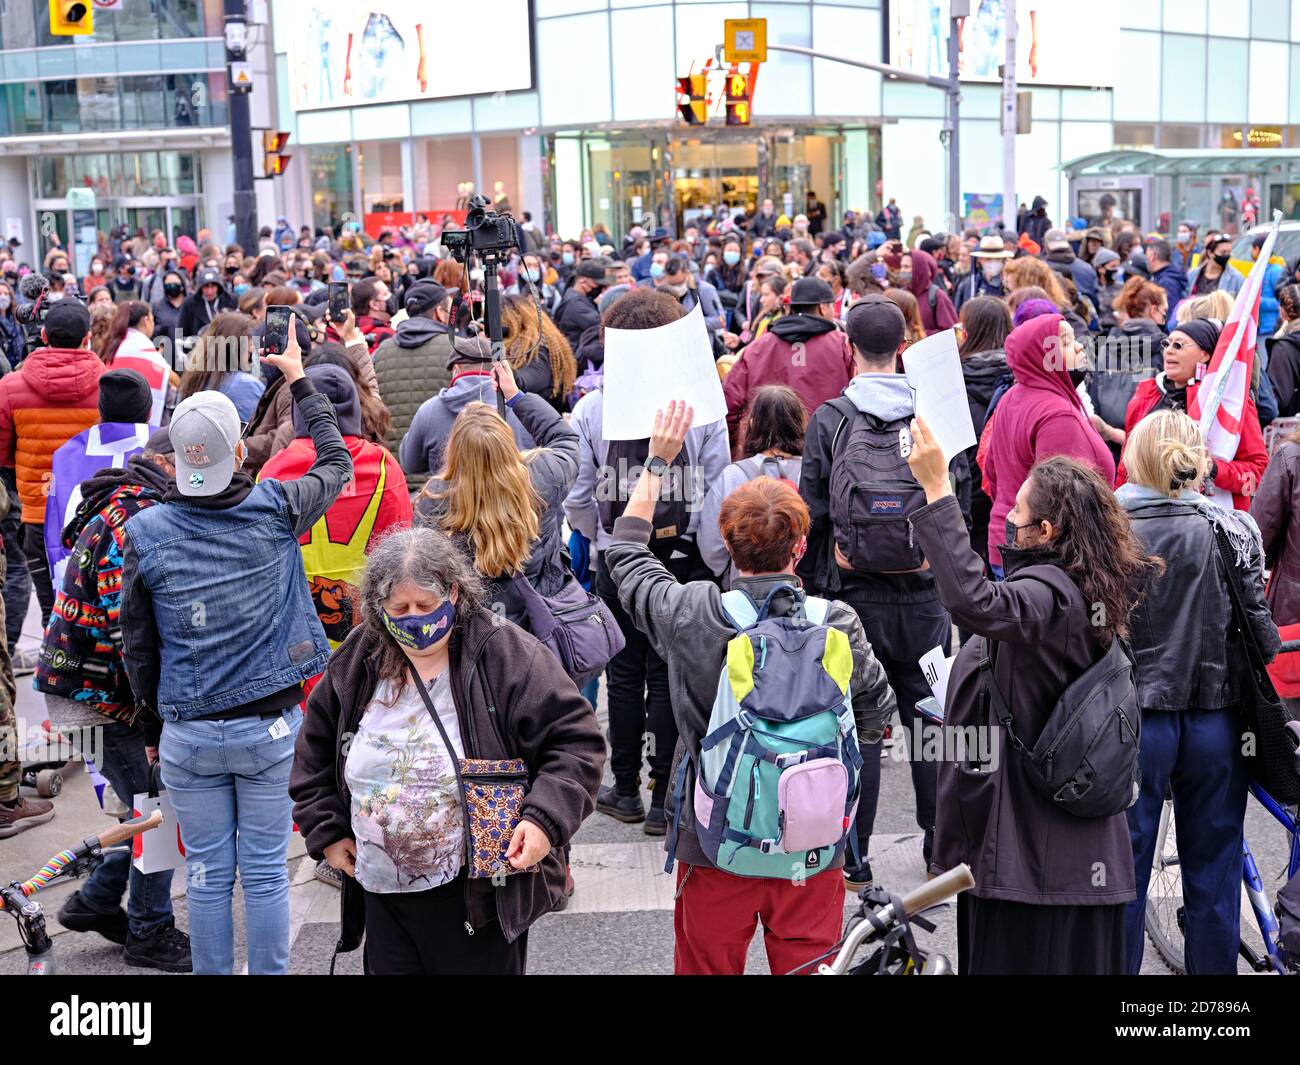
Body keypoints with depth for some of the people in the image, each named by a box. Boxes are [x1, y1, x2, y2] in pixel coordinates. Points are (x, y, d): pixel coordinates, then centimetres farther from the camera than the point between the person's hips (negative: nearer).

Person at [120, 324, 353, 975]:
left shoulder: (144, 532, -7)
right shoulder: (276, 510, -9)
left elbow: (137, 645, 1)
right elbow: (337, 462, 12)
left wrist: (153, 726, 14)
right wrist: (300, 382, 21)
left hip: (188, 733, 1)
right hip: (271, 726, 0)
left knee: (207, 873, 11)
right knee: (265, 872, 8)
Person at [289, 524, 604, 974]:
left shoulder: (507, 656, -13)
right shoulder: (356, 664, 3)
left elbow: (575, 741, -12)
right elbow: (315, 754, 17)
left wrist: (545, 819, -24)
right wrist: (326, 831, 9)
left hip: (480, 899, -4)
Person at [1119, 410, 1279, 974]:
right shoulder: (1233, 529, -5)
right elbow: (1258, 625, -3)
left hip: (1134, 720, -2)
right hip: (1216, 720, 2)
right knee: (1213, 869, 15)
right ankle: (1214, 969, 26)